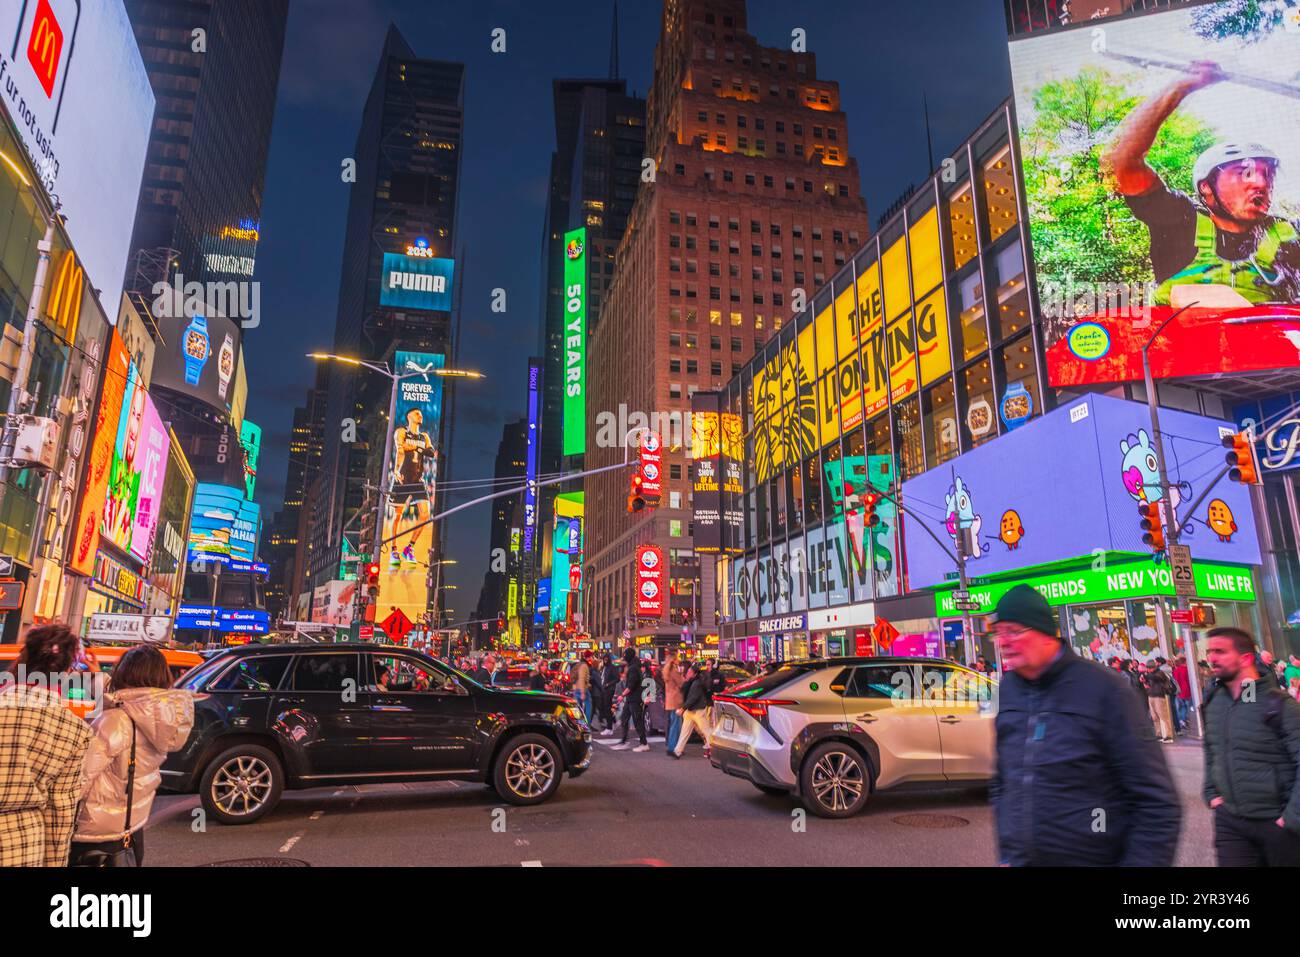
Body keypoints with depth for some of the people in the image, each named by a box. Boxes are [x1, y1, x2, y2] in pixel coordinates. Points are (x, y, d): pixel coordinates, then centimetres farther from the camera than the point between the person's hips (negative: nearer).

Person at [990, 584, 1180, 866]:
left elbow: (1156, 802, -11)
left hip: (1094, 858, -4)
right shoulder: (1008, 688, 2)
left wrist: (1140, 861, -14)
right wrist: (1006, 853, 9)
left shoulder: (1102, 688, -12)